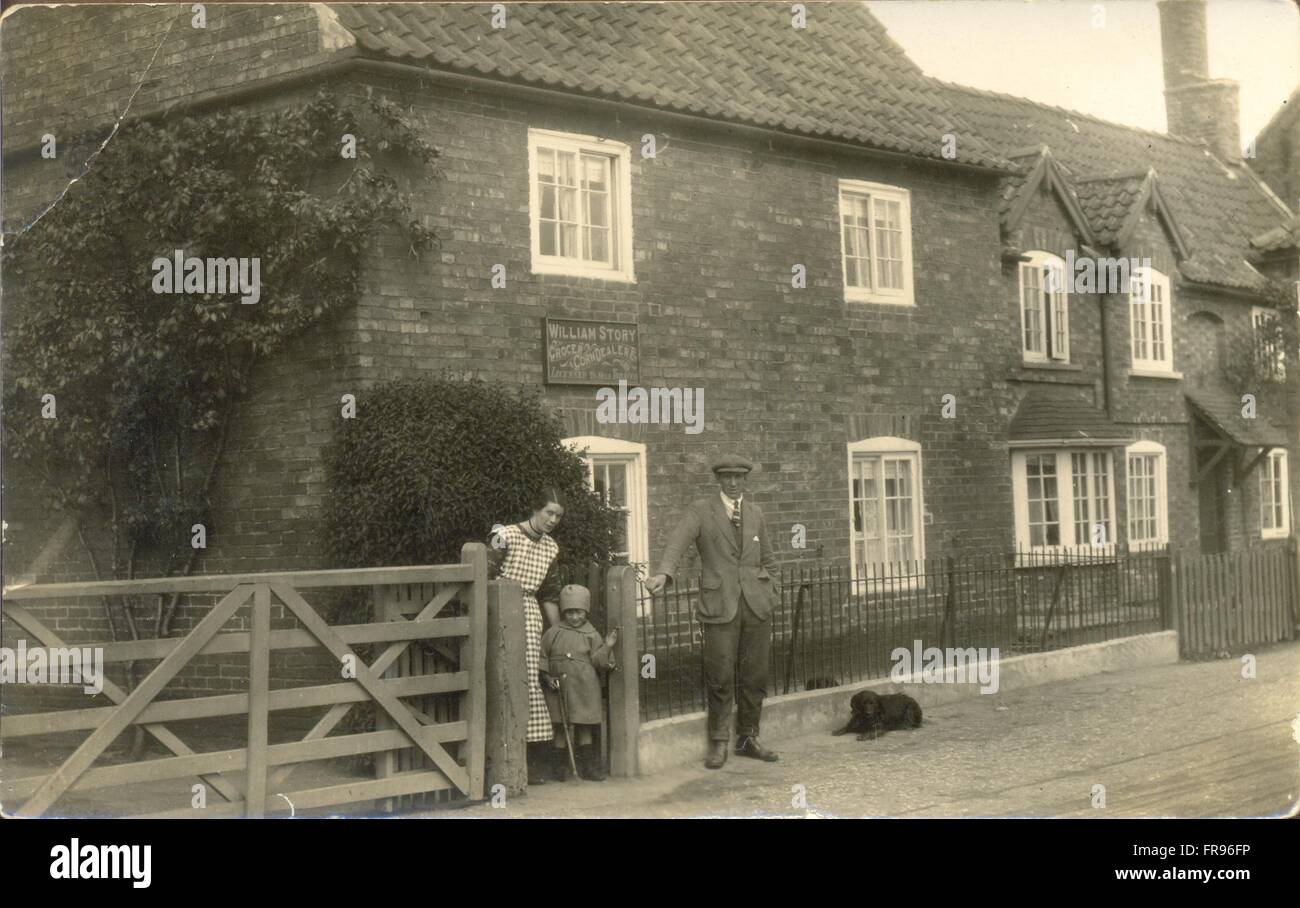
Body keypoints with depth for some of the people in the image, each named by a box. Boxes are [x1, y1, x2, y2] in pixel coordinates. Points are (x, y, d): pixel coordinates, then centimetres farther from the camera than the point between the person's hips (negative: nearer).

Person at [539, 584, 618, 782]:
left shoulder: (591, 635, 2)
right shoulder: (553, 634, 3)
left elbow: (597, 662, -2)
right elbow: (542, 657, 8)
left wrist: (607, 647, -16)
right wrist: (547, 677, -4)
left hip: (585, 690, 0)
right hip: (559, 690, 0)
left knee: (585, 728, 5)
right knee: (561, 729, 5)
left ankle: (588, 765, 13)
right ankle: (560, 766, 14)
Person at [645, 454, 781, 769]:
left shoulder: (754, 513, 16)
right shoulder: (701, 510, 1)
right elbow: (678, 540, -15)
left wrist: (773, 594, 12)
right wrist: (664, 572, -33)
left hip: (757, 604, 4)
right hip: (720, 606, -4)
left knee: (754, 676, 7)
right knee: (720, 678, -4)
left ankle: (748, 738, 19)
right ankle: (718, 743, 8)